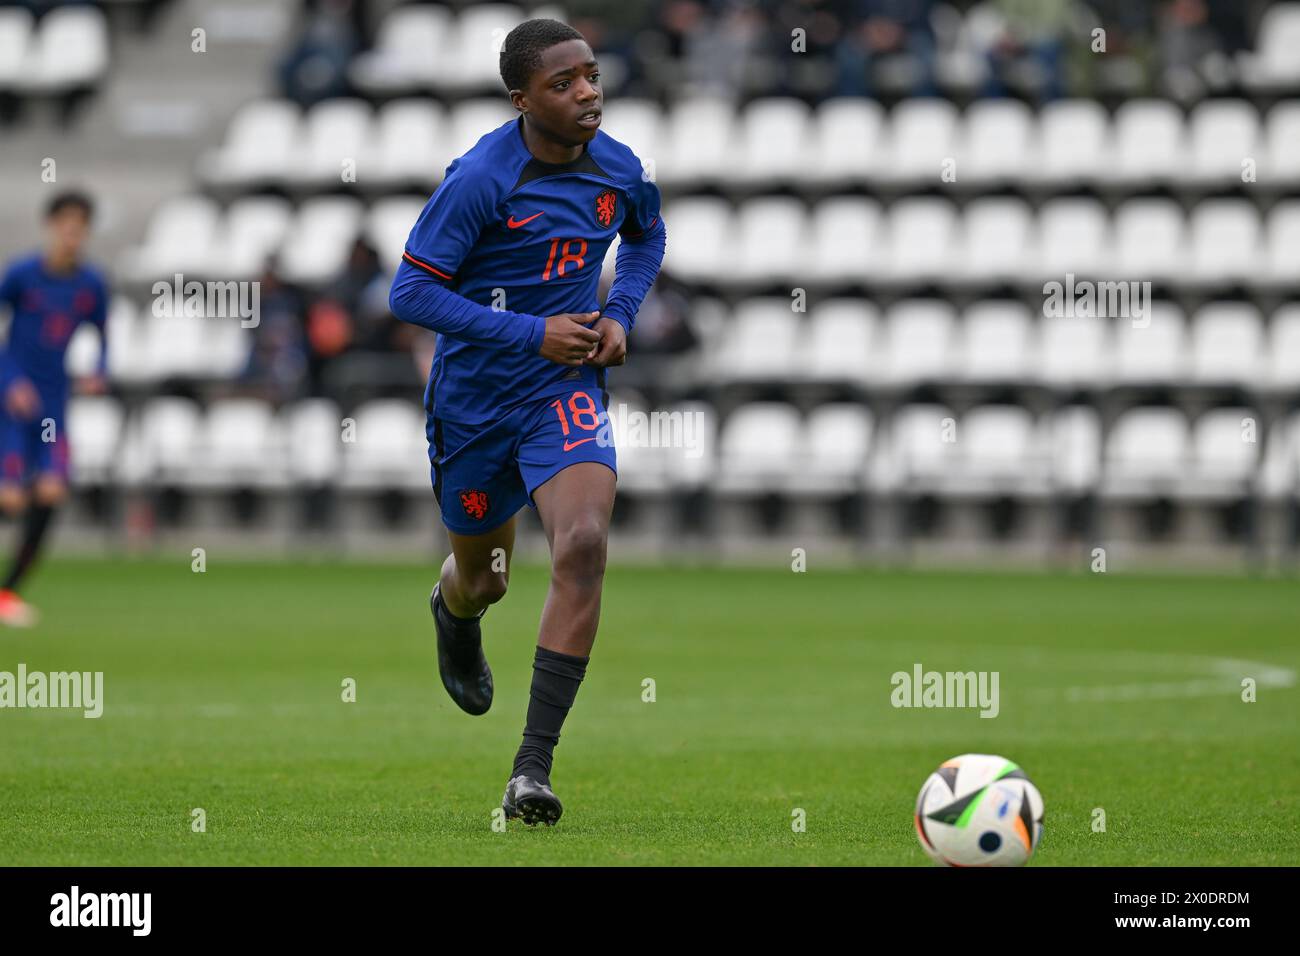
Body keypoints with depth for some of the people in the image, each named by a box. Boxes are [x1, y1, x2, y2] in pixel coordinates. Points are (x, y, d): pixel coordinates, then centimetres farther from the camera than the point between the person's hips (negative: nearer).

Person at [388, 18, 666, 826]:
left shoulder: (619, 168, -4)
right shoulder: (480, 179, -19)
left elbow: (647, 238, 20)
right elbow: (410, 292, -19)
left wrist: (620, 316, 1)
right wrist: (531, 334, -22)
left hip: (567, 391, 2)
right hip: (474, 397, -2)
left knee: (584, 543, -24)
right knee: (485, 578, 15)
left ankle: (534, 767, -22)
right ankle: (455, 610, 60)